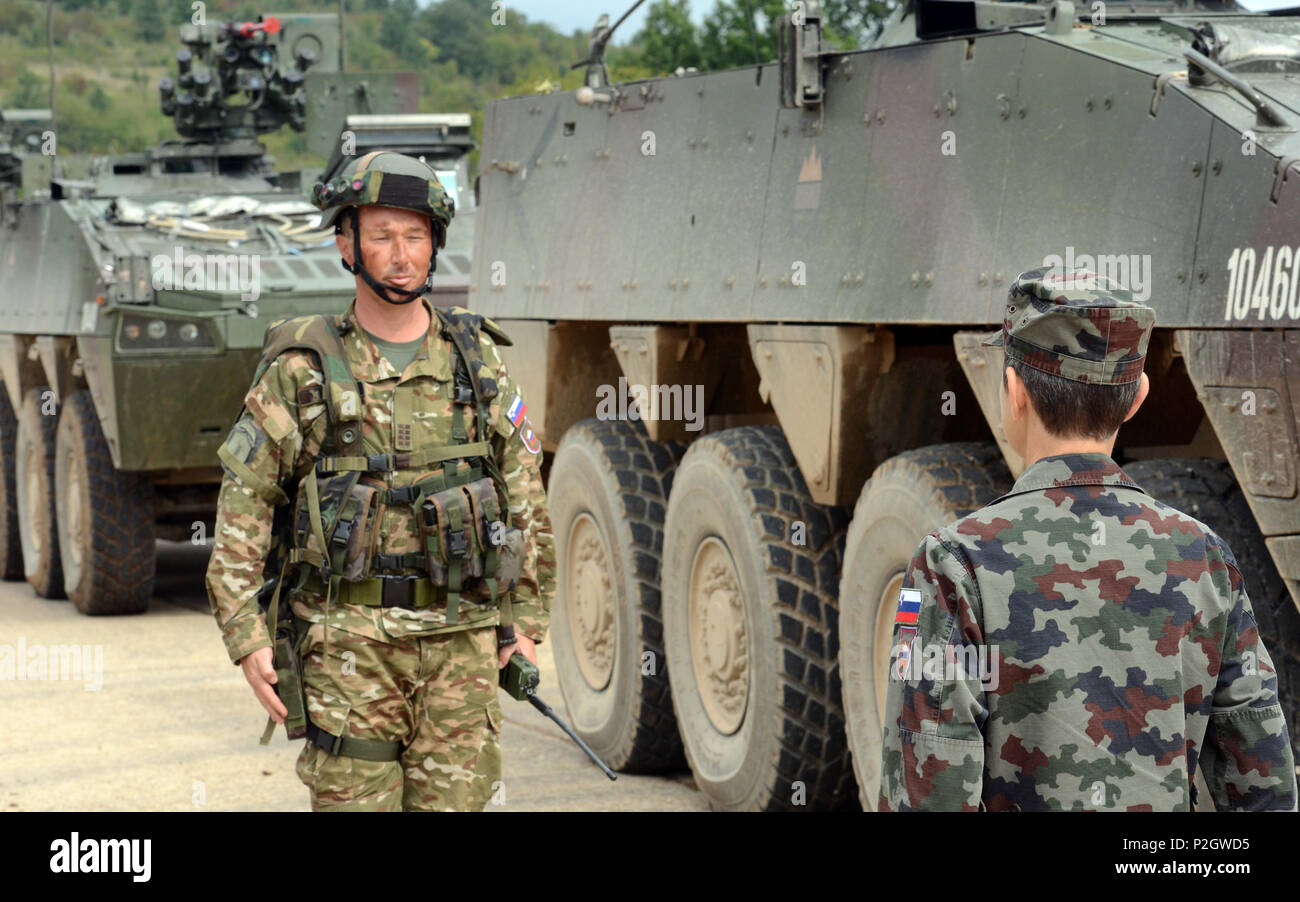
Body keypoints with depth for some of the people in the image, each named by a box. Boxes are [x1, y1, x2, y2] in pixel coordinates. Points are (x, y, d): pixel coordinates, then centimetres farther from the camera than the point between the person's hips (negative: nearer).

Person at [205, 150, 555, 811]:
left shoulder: (477, 361, 6)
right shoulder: (302, 371, -2)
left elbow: (524, 495, 12)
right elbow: (243, 506, -1)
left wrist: (524, 620, 9)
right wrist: (246, 638, -8)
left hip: (460, 638, 2)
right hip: (347, 639, -2)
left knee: (453, 800, 4)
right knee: (354, 801, 0)